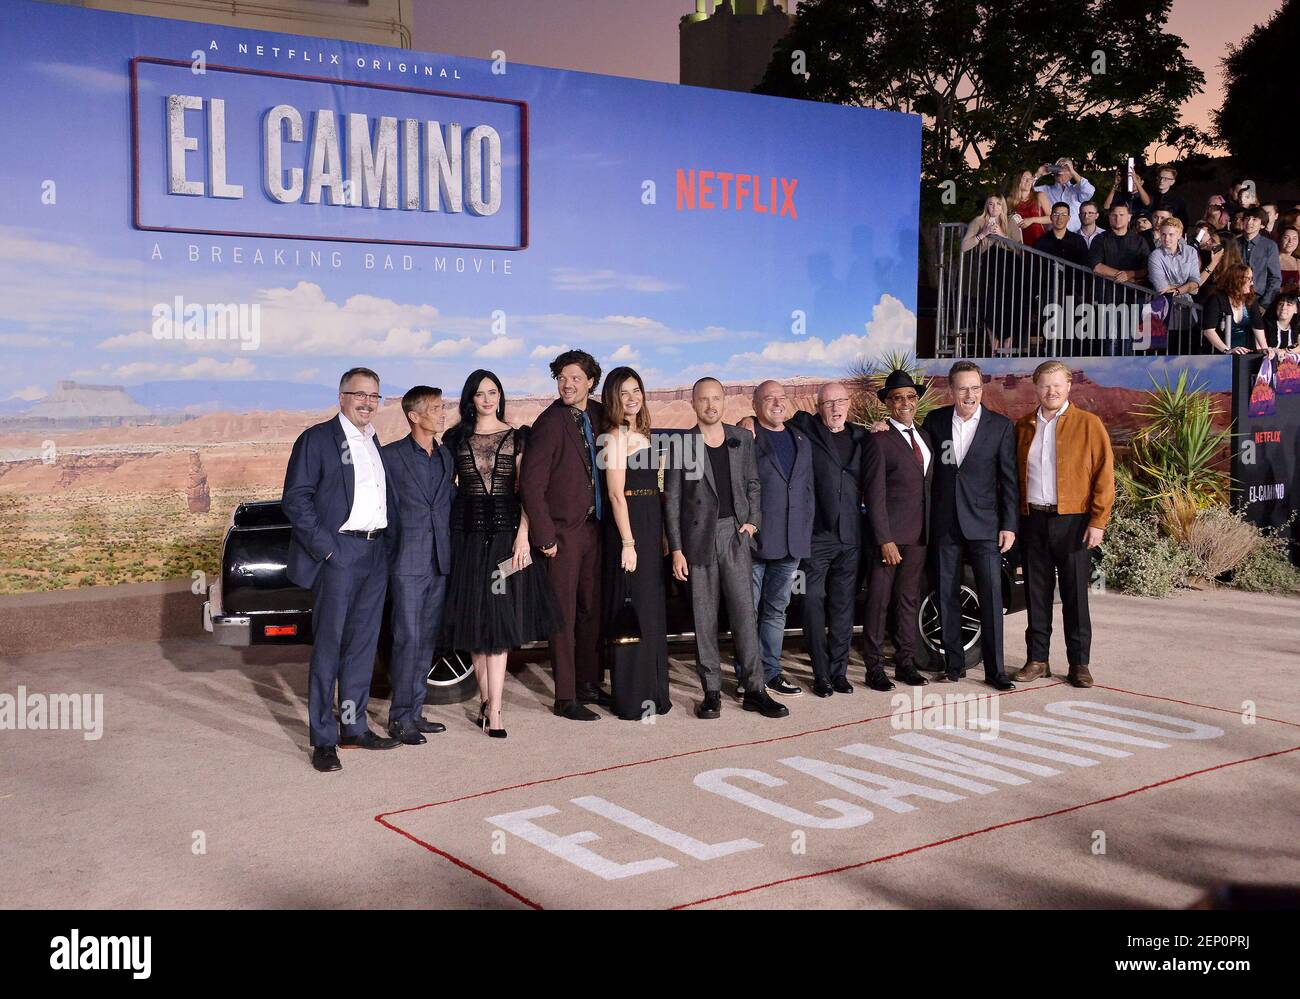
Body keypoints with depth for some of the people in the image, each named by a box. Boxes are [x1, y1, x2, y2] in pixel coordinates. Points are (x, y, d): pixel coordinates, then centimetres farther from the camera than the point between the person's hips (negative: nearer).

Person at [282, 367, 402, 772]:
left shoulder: (376, 443, 17)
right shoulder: (317, 439, -4)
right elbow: (295, 499, -10)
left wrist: (389, 542, 8)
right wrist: (325, 548, -15)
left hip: (375, 555, 7)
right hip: (337, 554, -7)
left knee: (362, 646, 11)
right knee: (328, 647, -2)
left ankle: (354, 727, 21)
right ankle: (323, 739, 3)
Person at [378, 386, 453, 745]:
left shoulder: (446, 456, 13)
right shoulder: (390, 455, -5)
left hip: (440, 563, 6)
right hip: (408, 562, -6)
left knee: (427, 640, 10)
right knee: (408, 639, -5)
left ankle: (414, 712, 19)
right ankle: (400, 718, 3)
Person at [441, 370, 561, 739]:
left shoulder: (516, 438, 6)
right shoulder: (455, 437, 8)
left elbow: (525, 489, 2)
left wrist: (523, 533, -9)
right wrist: (444, 535, 0)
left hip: (505, 531, -1)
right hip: (467, 532, 2)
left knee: (499, 620, -6)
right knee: (474, 617, 4)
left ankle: (492, 710, -8)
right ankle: (487, 701, 15)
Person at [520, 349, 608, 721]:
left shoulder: (599, 415, 6)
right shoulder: (550, 423, -13)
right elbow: (530, 485, -16)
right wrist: (546, 537, -15)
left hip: (593, 527, 7)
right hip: (564, 532, -6)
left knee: (593, 610, 14)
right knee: (565, 615, -1)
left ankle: (589, 684, 26)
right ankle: (565, 698, 6)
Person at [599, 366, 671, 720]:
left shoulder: (642, 433, 15)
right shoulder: (616, 435, -10)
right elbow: (616, 493, -16)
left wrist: (660, 534, 10)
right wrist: (627, 542, -19)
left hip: (650, 527, 9)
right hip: (628, 528, -9)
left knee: (652, 609, 14)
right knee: (632, 611, -4)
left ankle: (650, 690, 23)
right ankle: (630, 698, 3)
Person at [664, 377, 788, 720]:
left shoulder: (741, 438, 9)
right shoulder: (682, 444, 0)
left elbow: (752, 483, 17)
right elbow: (672, 500, 0)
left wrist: (753, 521, 1)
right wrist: (676, 550, -5)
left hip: (735, 535, 2)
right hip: (698, 537, -2)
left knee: (744, 612, -2)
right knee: (704, 619, 3)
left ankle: (755, 690, 5)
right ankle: (712, 692, 10)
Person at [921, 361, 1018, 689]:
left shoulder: (1001, 426, -2)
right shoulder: (935, 420, 4)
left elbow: (1009, 480, -1)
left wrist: (1009, 525, -5)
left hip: (984, 525, -2)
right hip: (944, 524, 2)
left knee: (991, 595, -4)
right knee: (947, 595, 8)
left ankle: (995, 669, 3)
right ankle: (953, 663, 18)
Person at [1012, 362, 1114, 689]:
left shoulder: (1088, 425, 0)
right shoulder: (1023, 427, 11)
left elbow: (1104, 475, -4)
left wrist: (1098, 521, -11)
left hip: (1072, 520, -3)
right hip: (1033, 519, 3)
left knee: (1075, 595, 1)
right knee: (1037, 592, 7)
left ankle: (1079, 663, 9)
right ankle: (1037, 660, 15)